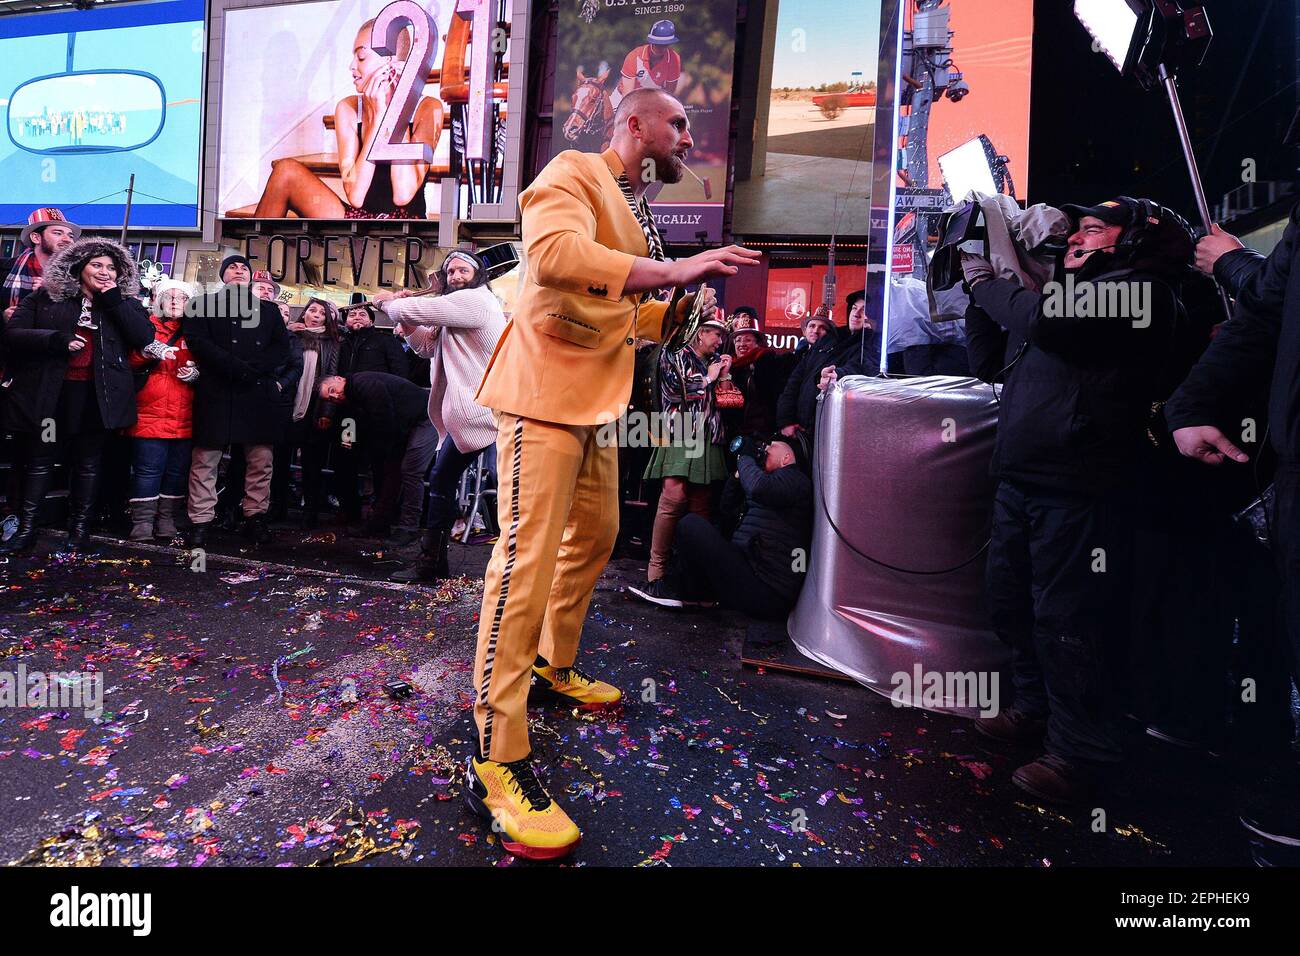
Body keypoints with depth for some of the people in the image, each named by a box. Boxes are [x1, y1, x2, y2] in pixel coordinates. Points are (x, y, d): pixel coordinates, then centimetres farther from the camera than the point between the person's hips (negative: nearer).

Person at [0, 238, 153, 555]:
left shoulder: (125, 304, 8)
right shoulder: (45, 297, 6)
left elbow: (145, 337, -7)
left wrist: (114, 300, -10)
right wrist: (56, 340, -18)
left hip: (96, 394, 0)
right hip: (46, 392, 0)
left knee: (88, 462, 8)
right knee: (39, 460, 6)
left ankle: (80, 526, 19)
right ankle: (25, 529, 12)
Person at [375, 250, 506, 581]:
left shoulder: (476, 299, -10)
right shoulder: (455, 311, 22)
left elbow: (417, 309, -13)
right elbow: (428, 346, 26)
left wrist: (389, 303, 7)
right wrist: (408, 327, 8)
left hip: (486, 411, -11)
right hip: (464, 413, 11)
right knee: (441, 480, 16)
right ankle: (433, 561, 25)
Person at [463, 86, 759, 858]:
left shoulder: (635, 214, 22)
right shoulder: (574, 174, -6)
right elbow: (556, 254, -27)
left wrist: (681, 307, 7)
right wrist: (673, 268, -28)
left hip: (598, 401, 10)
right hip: (544, 394, -10)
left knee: (594, 536, 16)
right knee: (527, 562, -13)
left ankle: (555, 666, 37)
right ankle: (498, 762, -6)